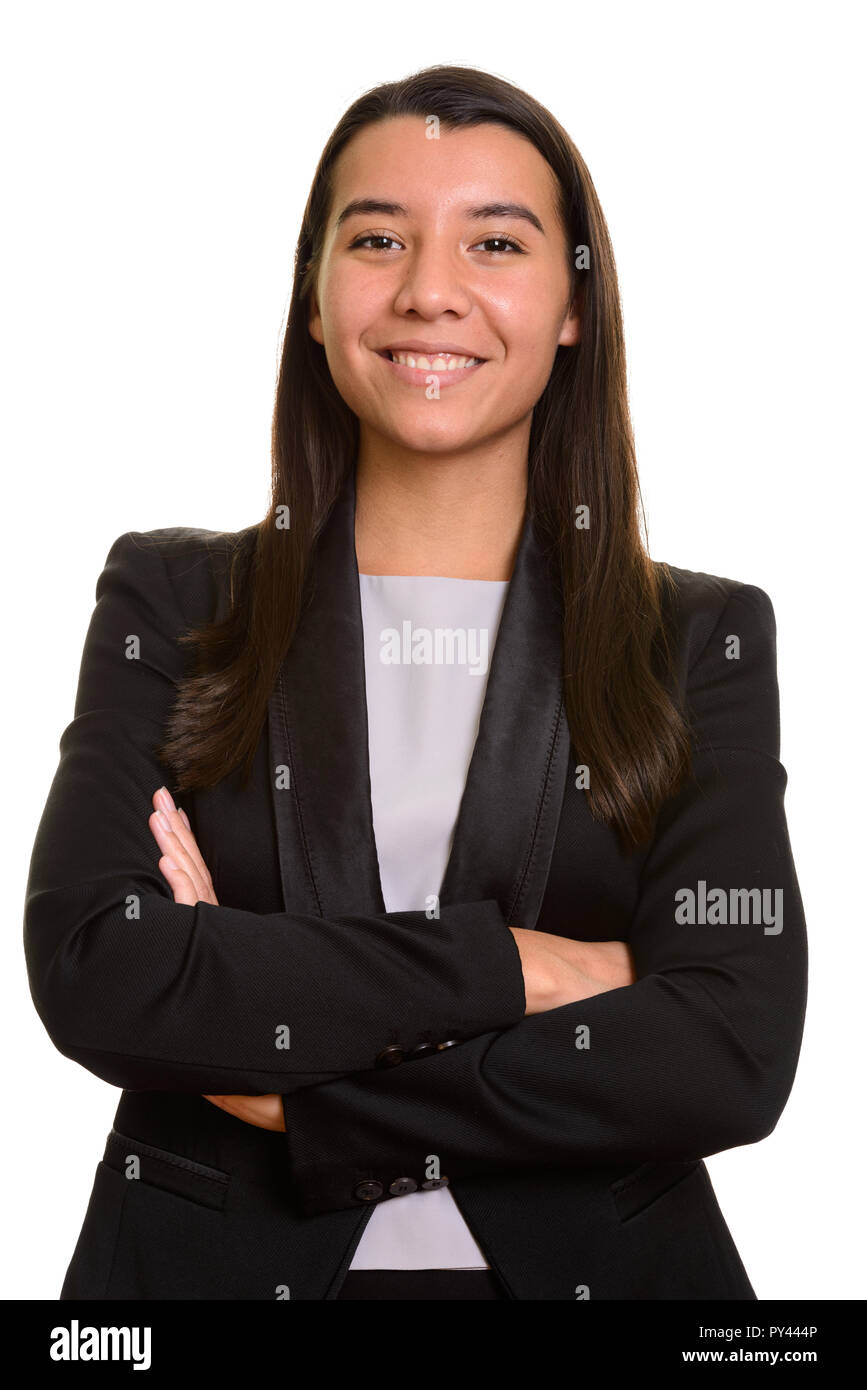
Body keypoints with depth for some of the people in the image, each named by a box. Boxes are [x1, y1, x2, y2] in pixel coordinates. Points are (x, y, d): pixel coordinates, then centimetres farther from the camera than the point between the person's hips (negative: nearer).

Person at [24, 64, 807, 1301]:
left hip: (591, 1258, 0)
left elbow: (734, 1059, -13)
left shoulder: (703, 640, -2)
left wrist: (295, 1087, -16)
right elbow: (88, 971, -15)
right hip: (210, 1258, 0)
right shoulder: (169, 604, -2)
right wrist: (503, 966, -19)